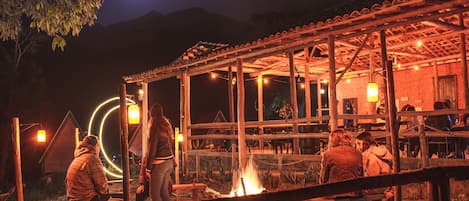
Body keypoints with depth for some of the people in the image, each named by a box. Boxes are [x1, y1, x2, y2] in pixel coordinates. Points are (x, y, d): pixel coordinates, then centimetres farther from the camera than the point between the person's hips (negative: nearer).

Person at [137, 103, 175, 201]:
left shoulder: (154, 128, -14)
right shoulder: (166, 126, 8)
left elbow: (152, 150, -14)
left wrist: (148, 168, -9)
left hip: (159, 164, -8)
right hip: (169, 162, 8)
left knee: (154, 193, 1)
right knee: (164, 191, 16)